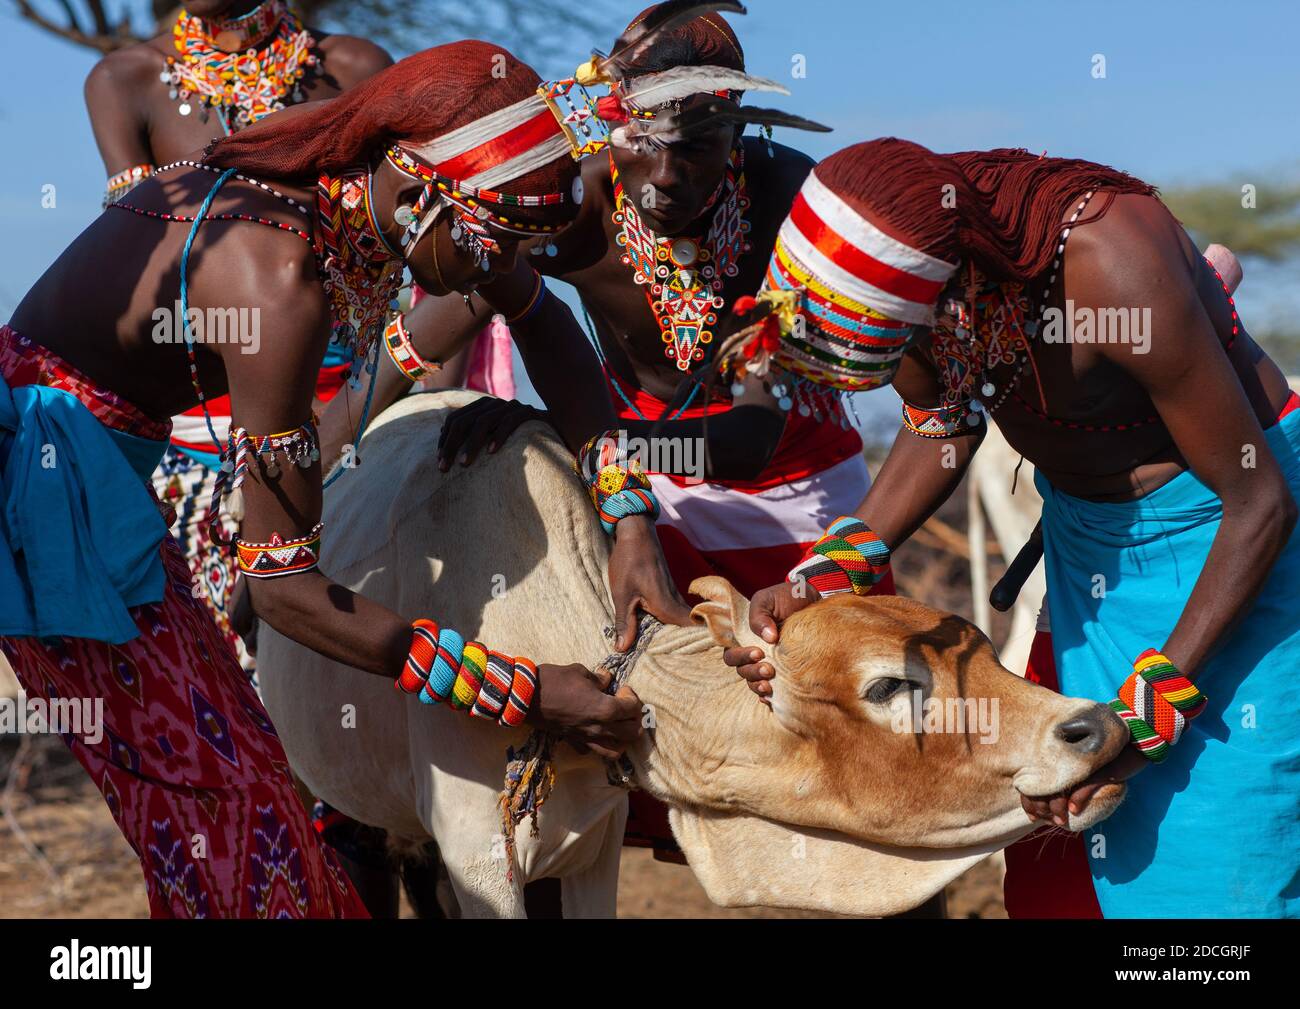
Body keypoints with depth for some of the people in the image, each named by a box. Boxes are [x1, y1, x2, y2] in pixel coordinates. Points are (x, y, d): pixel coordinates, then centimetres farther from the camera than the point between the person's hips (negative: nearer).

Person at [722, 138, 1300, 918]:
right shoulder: (907, 261, -18)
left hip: (1218, 527, -6)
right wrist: (828, 572, -8)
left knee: (1225, 862, -7)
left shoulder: (1109, 261, -36)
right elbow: (941, 428, 4)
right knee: (1127, 857, 7)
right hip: (1085, 524, 6)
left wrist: (1150, 710, -25)